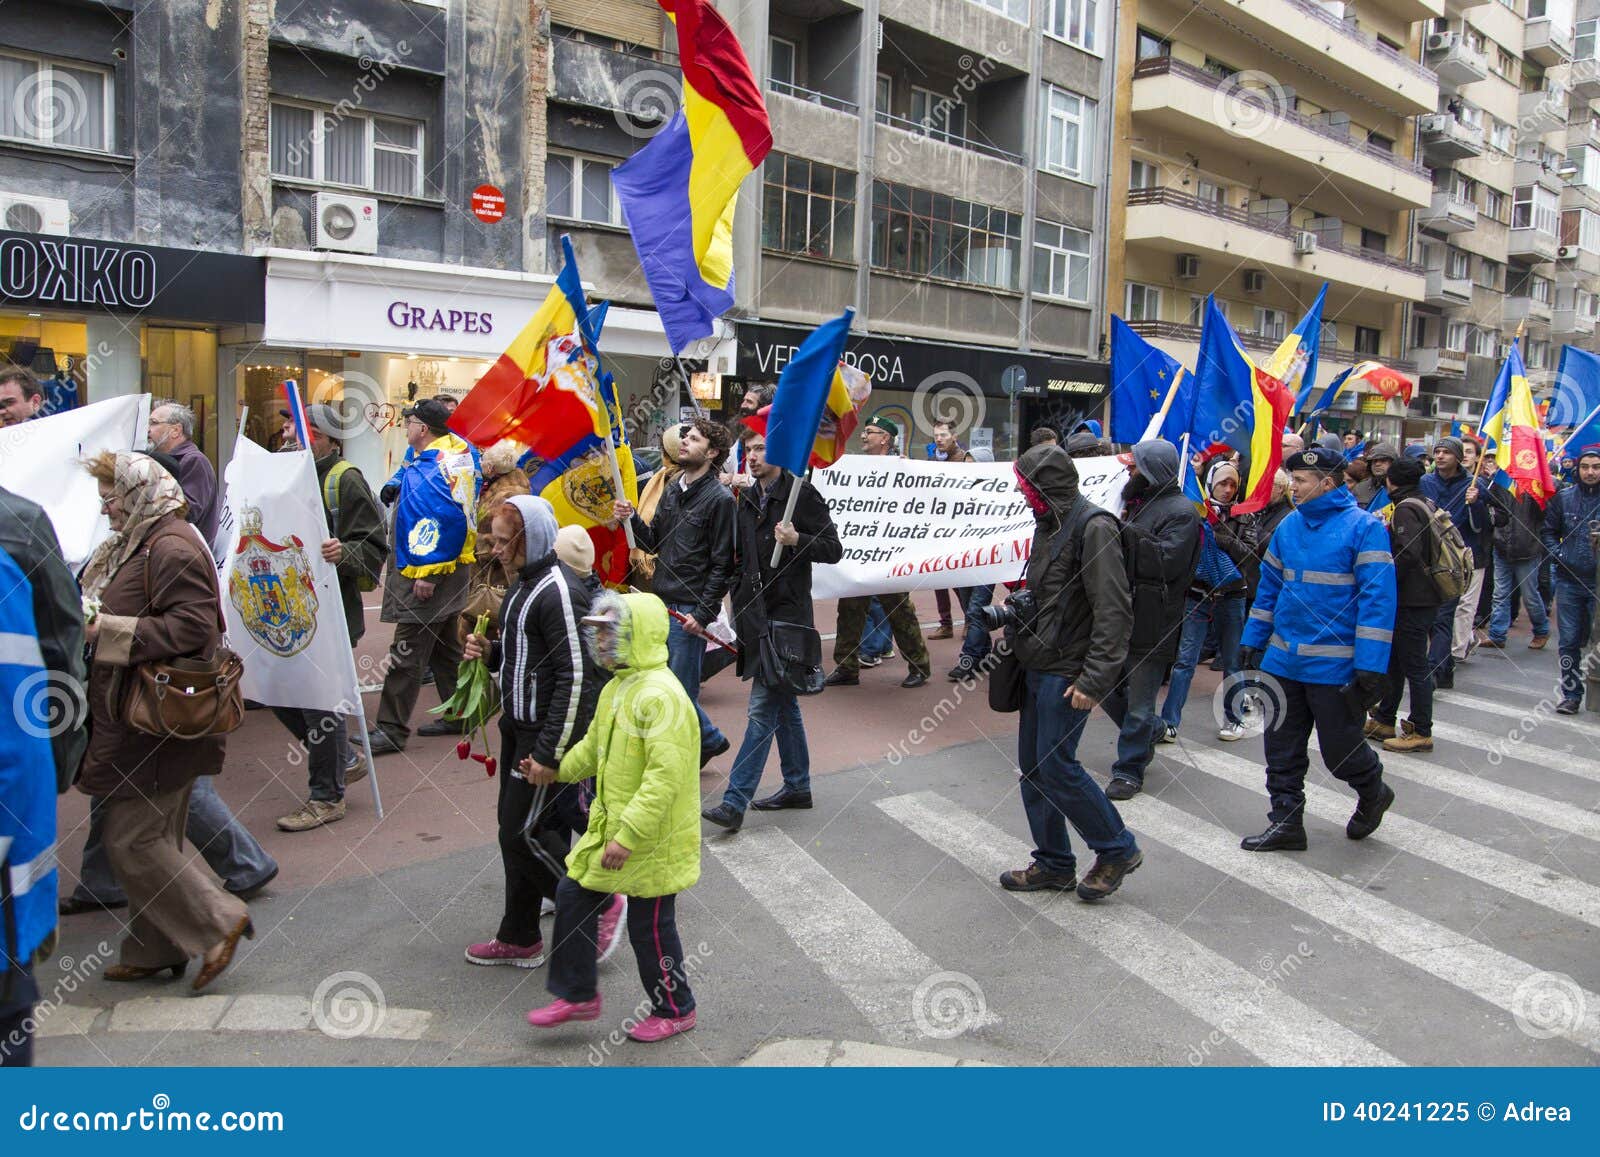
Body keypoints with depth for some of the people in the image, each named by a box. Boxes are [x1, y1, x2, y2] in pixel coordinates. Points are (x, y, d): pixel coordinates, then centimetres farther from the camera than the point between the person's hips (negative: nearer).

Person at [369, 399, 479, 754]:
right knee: (444, 647, 18)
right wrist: (395, 485, 13)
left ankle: (391, 730, 2)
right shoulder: (455, 452, 9)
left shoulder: (435, 467, -21)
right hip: (452, 569, 10)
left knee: (407, 654, -4)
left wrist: (427, 573, -27)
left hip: (426, 576, -10)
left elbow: (446, 519, -30)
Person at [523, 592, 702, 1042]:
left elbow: (664, 777, -30)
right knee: (574, 897, 13)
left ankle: (675, 1010, 27)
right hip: (610, 825, 9)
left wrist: (628, 836, -30)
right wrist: (557, 770, 25)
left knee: (650, 925, 5)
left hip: (653, 838, -9)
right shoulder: (616, 689, 7)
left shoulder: (662, 696, -24)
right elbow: (594, 747, 25)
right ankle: (578, 995, 30)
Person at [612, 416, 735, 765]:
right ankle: (711, 738, 32)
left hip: (688, 611, -8)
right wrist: (632, 519, -3)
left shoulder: (719, 498, -10)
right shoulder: (672, 490, 12)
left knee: (681, 690, 0)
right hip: (660, 603, 8)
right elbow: (653, 542, 16)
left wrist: (703, 614, -16)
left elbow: (723, 564, -12)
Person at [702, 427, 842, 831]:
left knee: (763, 708, -9)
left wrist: (797, 540, -24)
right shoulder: (746, 498, 13)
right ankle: (797, 786, 28)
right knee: (784, 702, 16)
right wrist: (738, 601, 13)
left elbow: (834, 549, -8)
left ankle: (735, 801, -9)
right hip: (756, 613, 8)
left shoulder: (802, 494, -8)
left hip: (787, 613, -8)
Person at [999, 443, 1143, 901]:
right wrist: (1017, 610, 11)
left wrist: (1095, 679, -24)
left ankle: (1117, 849, 13)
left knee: (1056, 765, -7)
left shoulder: (1094, 527, -16)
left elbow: (1114, 611, -21)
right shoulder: (1050, 524, 14)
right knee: (1033, 765, 11)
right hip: (1039, 668, 9)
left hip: (1068, 672, -9)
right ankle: (1053, 863, 23)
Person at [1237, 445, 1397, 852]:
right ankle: (1286, 822, 21)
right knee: (1282, 749, 9)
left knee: (1340, 750, 6)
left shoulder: (1364, 527, -11)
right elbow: (1269, 587, 15)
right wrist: (1252, 643, 13)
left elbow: (1377, 599, -15)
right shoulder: (1288, 526, 7)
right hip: (1283, 661, 6)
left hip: (1335, 666, -6)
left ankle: (1373, 793, 36)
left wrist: (1371, 668, -20)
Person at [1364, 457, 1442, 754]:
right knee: (1394, 660, 18)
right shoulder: (1426, 505, 14)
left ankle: (1421, 732, 3)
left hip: (1411, 600, -10)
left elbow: (1408, 553, -27)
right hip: (1426, 596, 10)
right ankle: (1384, 720, 27)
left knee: (1414, 667, -3)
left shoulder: (1405, 509, -16)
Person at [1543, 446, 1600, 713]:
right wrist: (1559, 555, -1)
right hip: (1569, 581, 2)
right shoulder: (1563, 498, 5)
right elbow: (1549, 531, 14)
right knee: (1569, 641, 5)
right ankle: (1571, 694, 14)